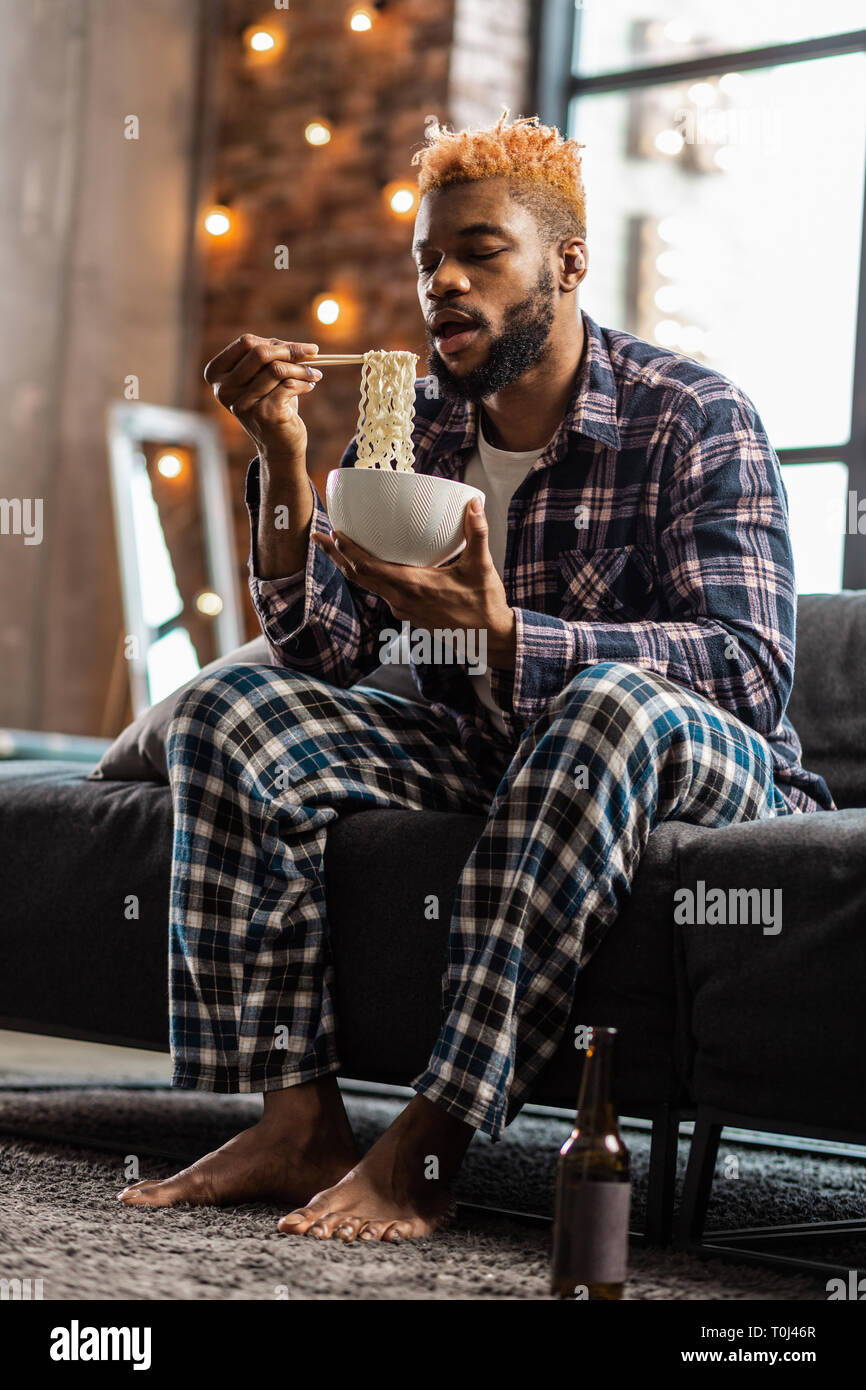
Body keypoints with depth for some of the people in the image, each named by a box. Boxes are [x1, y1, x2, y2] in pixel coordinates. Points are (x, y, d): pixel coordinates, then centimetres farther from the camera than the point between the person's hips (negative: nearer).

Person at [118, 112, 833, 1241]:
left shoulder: (693, 419, -11)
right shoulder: (409, 429, 4)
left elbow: (749, 666, -24)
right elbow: (321, 651, -3)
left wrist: (503, 632, -36)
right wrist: (285, 458, -17)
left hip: (704, 774, -5)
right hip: (479, 757, 5)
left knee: (615, 703, -39)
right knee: (229, 714, -13)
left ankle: (427, 1148, -39)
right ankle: (297, 1120, -22)